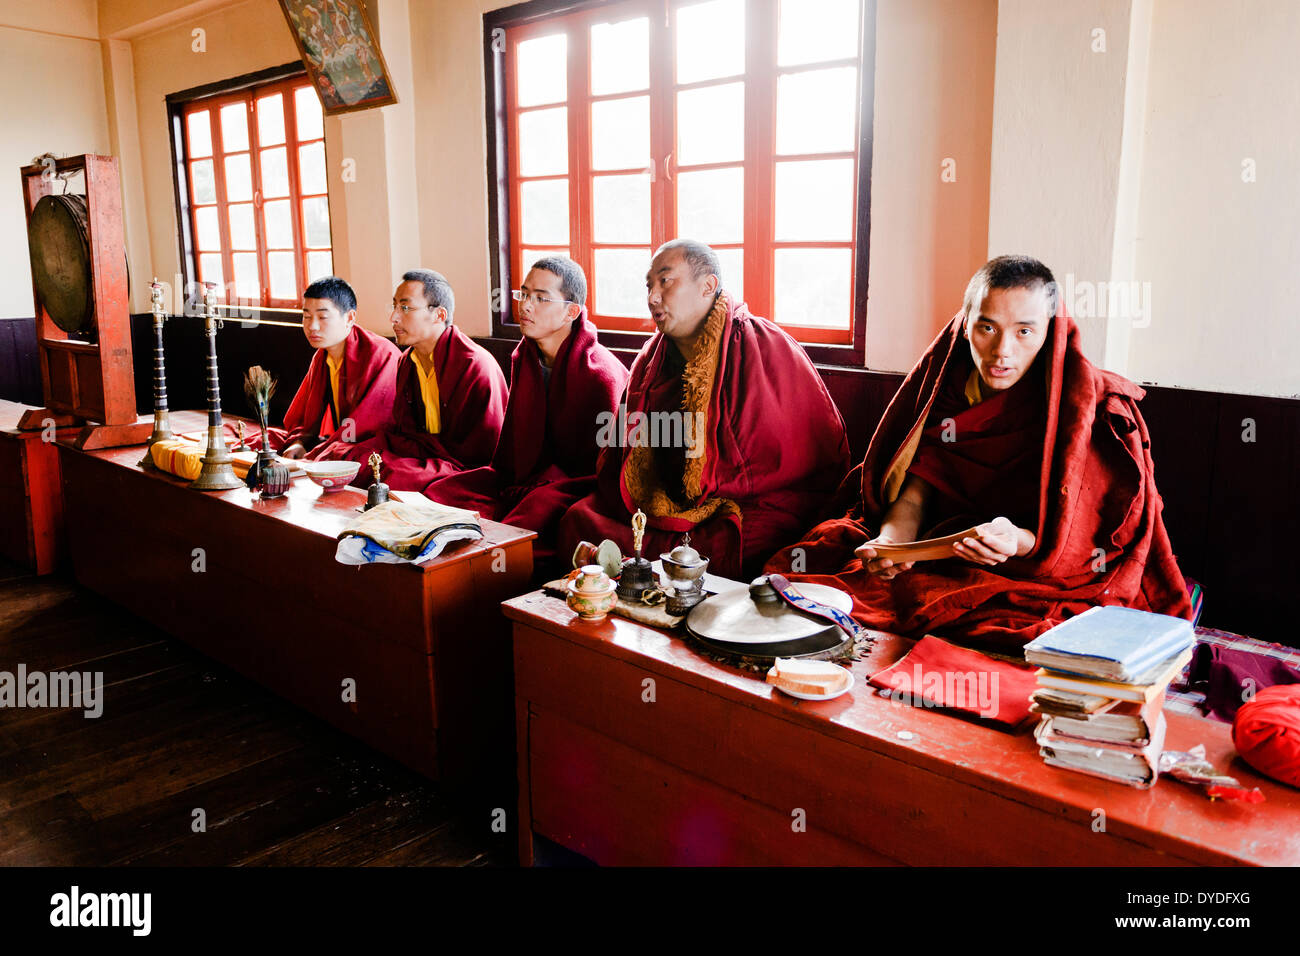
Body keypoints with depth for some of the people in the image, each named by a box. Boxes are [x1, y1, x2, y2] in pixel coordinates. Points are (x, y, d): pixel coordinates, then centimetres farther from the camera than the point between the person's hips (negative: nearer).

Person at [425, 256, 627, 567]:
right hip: (524, 478, 7)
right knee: (438, 493, -10)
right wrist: (499, 476, 3)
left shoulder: (601, 373, -15)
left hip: (575, 484, -7)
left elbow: (602, 465, -14)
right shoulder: (523, 357, 10)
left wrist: (537, 486, -19)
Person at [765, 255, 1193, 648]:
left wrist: (1020, 541, -29)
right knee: (802, 564, -14)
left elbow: (1092, 538, -9)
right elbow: (913, 493, 4)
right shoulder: (946, 388, 6)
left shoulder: (1096, 408, -7)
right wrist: (891, 540, -19)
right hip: (939, 561, 4)